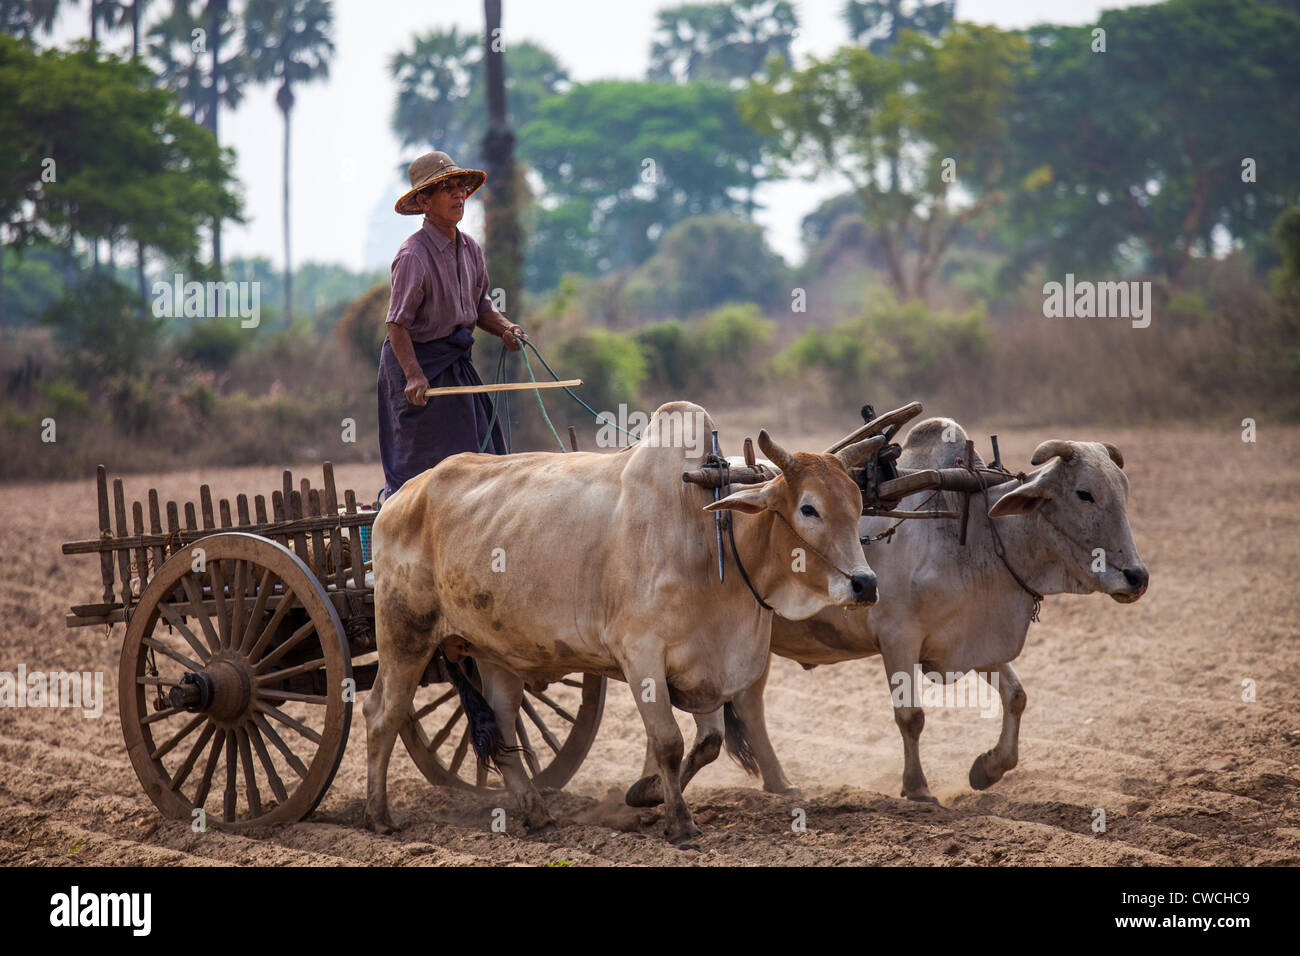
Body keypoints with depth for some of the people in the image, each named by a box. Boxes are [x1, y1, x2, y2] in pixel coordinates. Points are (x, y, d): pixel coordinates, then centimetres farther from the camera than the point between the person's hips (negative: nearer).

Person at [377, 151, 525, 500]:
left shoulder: (469, 249, 7)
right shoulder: (413, 255, -17)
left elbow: (481, 307, 17)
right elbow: (397, 323, -18)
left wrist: (505, 328, -4)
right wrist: (414, 375, -28)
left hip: (456, 363, 8)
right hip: (418, 362, -8)